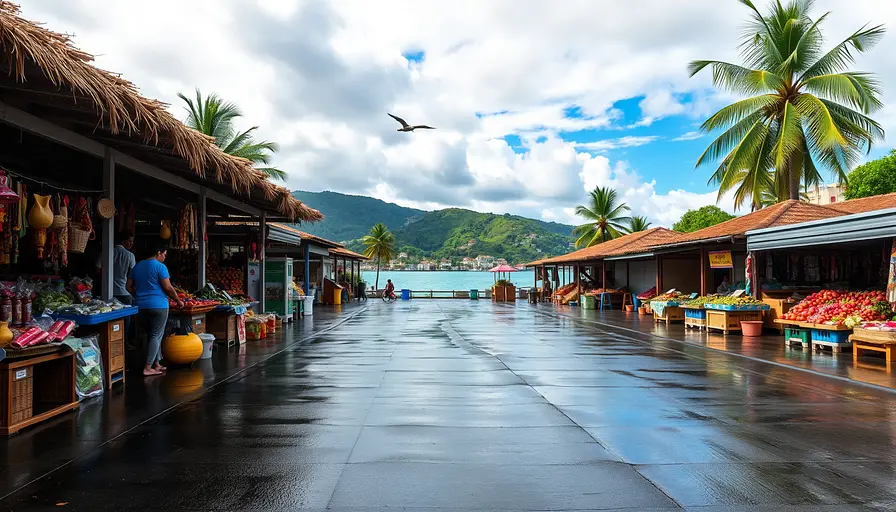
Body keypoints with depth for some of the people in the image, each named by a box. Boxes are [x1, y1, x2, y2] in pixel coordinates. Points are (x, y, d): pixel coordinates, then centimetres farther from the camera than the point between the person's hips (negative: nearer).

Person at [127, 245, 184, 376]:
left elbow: (129, 287, 15)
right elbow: (168, 287, -13)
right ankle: (148, 368, -7)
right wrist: (178, 301, -2)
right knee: (156, 336, -2)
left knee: (150, 335, 15)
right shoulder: (160, 267, -9)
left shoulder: (137, 266, 13)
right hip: (158, 306, -7)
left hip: (141, 306, 7)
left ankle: (156, 364, 20)